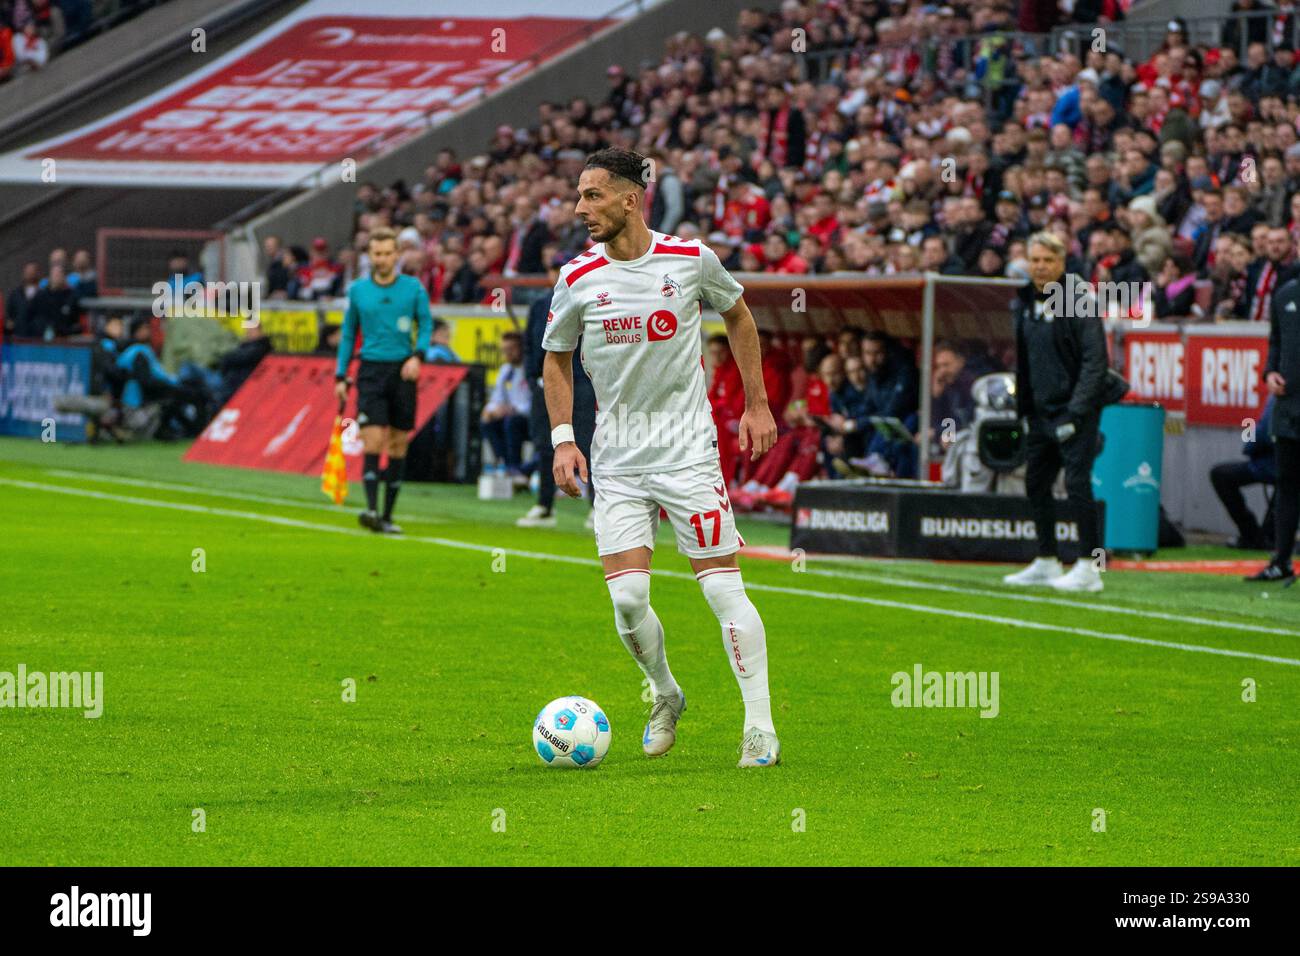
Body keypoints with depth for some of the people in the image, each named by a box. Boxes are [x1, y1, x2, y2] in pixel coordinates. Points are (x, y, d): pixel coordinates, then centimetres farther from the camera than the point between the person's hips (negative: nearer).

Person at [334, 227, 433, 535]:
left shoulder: (413, 287, 4)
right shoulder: (358, 290, 7)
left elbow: (426, 324, 5)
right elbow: (348, 333, 13)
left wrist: (417, 355, -13)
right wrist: (340, 376, 9)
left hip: (402, 372, 0)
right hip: (371, 371, 0)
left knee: (398, 444, 3)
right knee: (373, 441, -14)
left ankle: (388, 515, 11)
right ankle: (371, 509, -22)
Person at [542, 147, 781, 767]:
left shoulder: (692, 259, -5)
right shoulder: (577, 279, -3)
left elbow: (737, 314, 13)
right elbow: (556, 359, 11)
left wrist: (757, 406, 11)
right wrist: (563, 439, -1)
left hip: (689, 452, -1)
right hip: (617, 463, 2)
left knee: (723, 588, -6)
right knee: (627, 597, -8)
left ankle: (760, 727, -1)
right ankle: (665, 696, 20)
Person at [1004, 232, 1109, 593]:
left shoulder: (1078, 302, -12)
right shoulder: (1024, 302, 12)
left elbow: (1094, 359, -15)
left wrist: (1076, 411, -20)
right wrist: (1017, 406, 13)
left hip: (1075, 409, -8)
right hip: (1041, 411, 8)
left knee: (1077, 483, -11)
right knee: (1036, 483, 13)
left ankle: (1088, 567, -9)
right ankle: (1047, 561, 25)